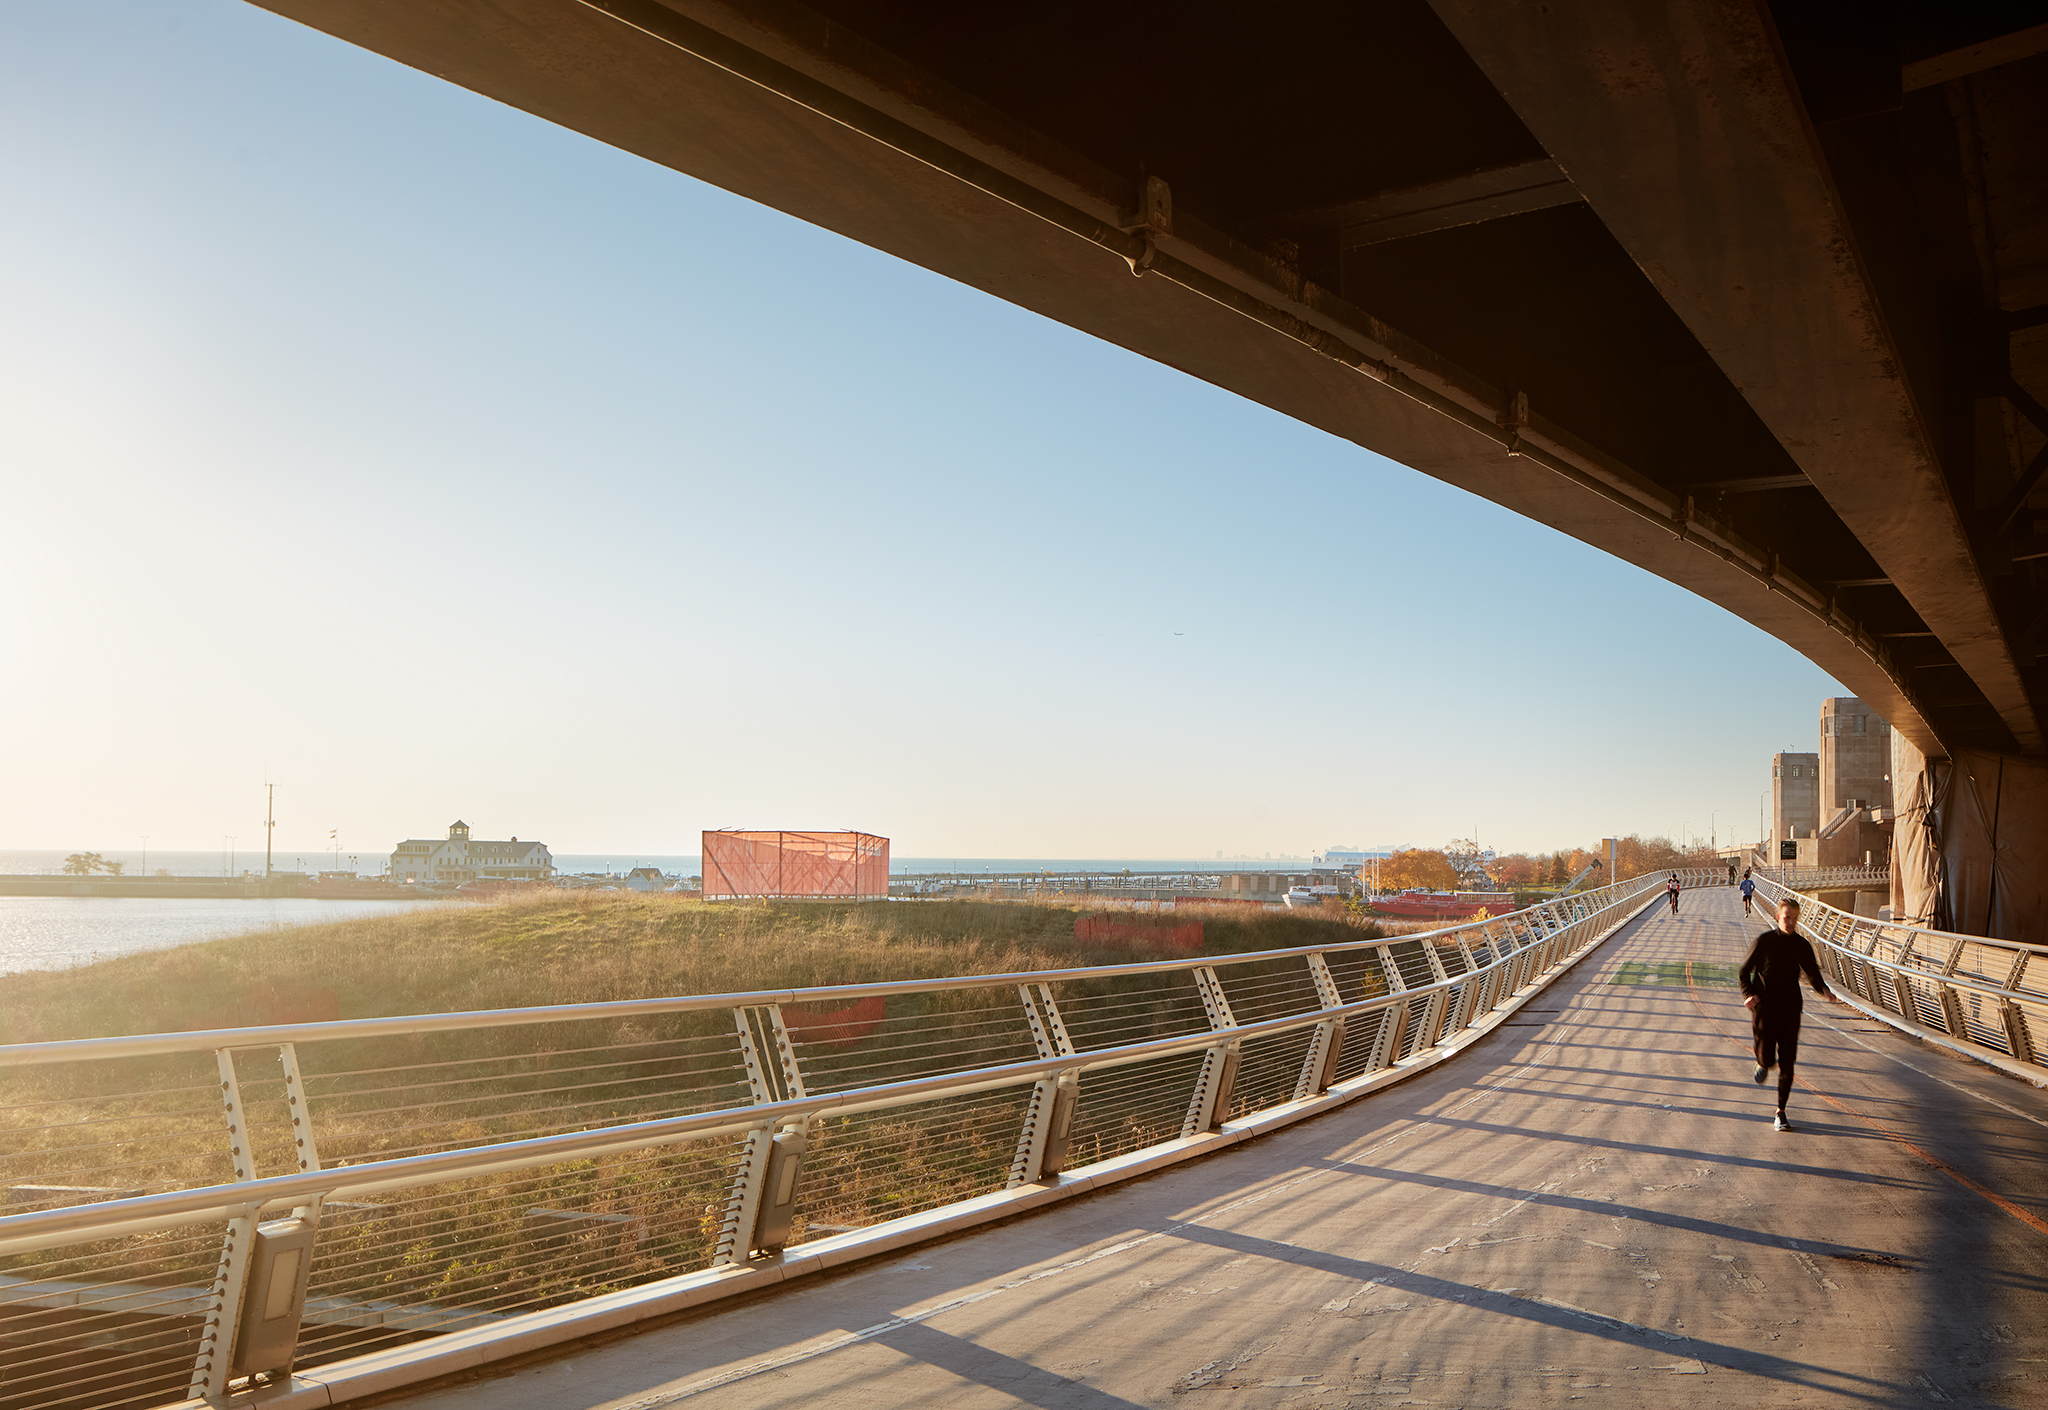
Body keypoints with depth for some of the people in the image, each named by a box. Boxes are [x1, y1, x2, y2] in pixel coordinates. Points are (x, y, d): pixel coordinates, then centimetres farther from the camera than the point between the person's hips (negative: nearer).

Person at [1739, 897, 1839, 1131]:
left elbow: (1812, 974, 13)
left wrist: (1824, 990, -9)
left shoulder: (1802, 945, 3)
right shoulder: (1764, 941, -4)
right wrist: (1748, 995, -15)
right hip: (1765, 1008, -2)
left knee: (1787, 1063, -1)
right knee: (1767, 1058, -7)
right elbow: (1743, 972, 2)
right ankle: (1763, 1064, 33)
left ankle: (1781, 1113, 10)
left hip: (1790, 1009, 2)